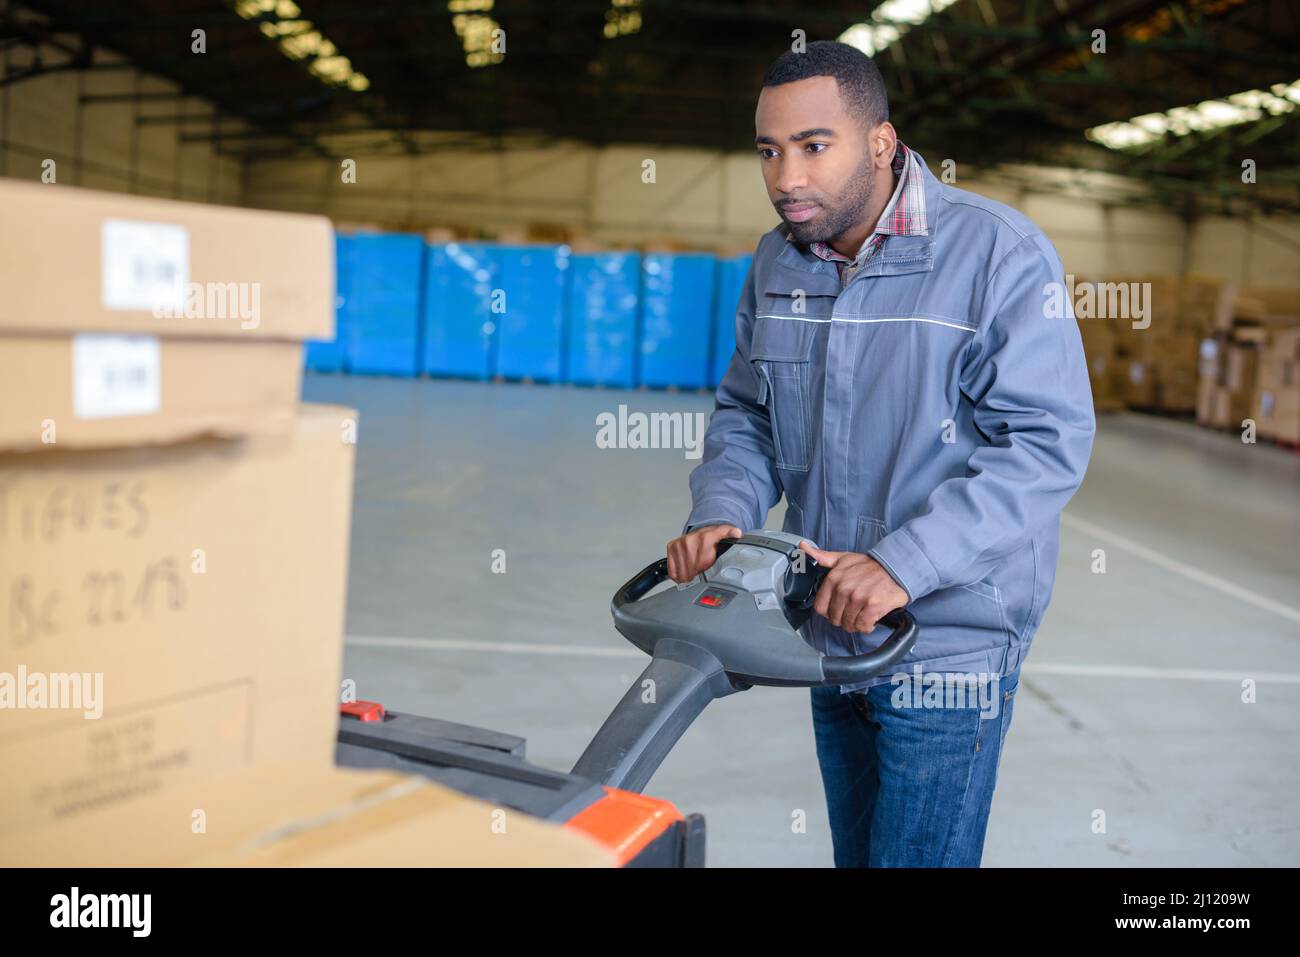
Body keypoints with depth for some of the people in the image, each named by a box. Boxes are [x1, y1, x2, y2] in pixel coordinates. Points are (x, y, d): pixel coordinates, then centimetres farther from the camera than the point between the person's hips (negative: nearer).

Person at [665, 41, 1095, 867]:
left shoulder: (998, 253, -17)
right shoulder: (778, 264, 5)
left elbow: (1049, 442, -21)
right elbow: (746, 416, 12)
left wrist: (905, 564, -29)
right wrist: (720, 514, -9)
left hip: (949, 649, -6)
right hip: (831, 634, 7)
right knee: (856, 853, 21)